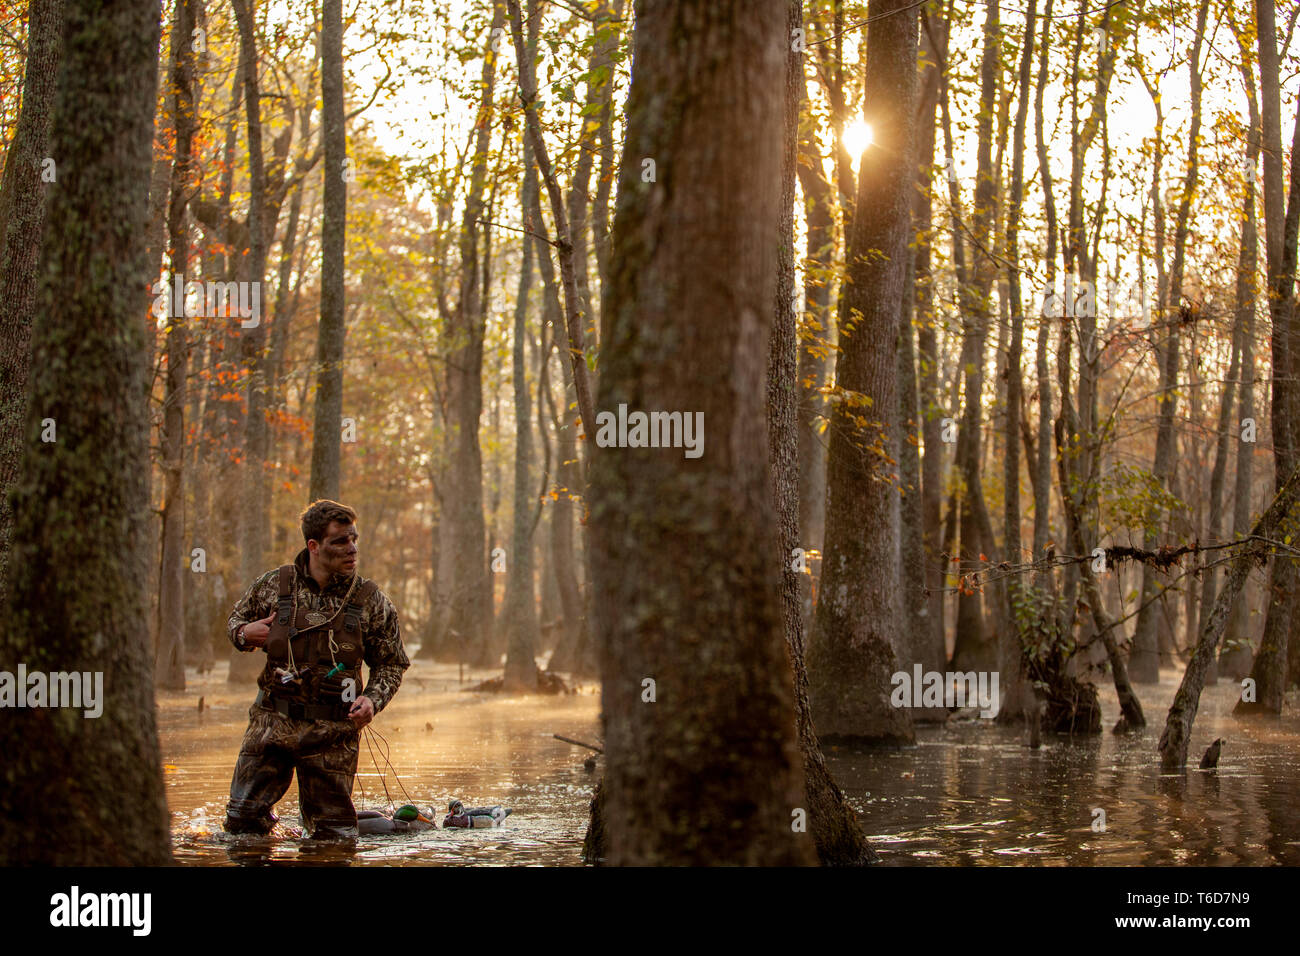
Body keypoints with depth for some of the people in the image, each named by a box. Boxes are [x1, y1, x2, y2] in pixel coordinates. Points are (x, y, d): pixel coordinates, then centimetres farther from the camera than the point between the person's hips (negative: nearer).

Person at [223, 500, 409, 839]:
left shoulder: (372, 602, 0)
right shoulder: (273, 585, 2)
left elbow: (390, 664, 8)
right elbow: (237, 618, 20)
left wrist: (372, 700, -11)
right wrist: (244, 633, -4)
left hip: (332, 733, -1)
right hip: (272, 720, 1)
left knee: (333, 835, 3)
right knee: (241, 820, 2)